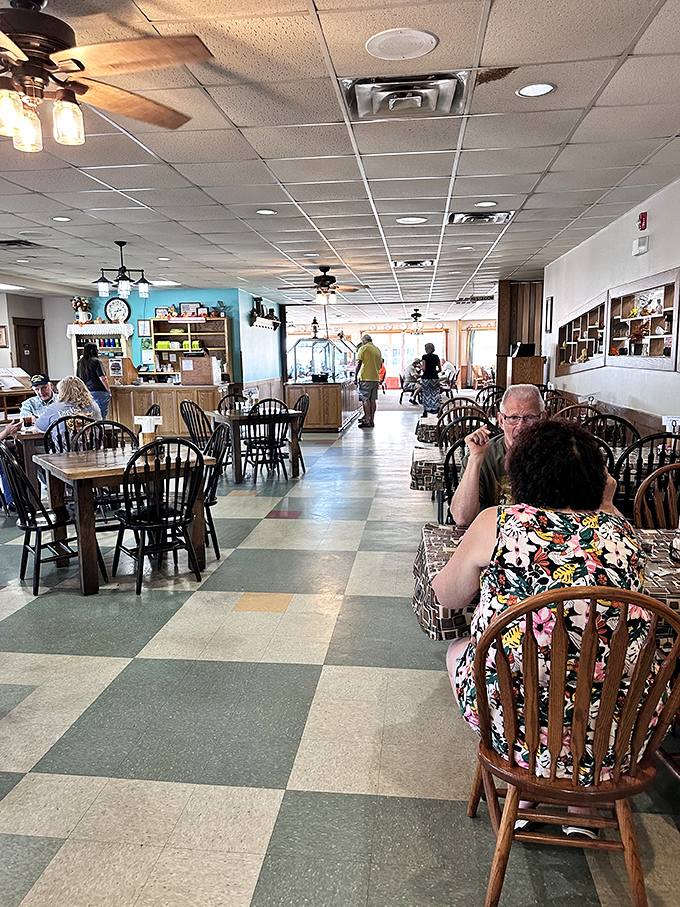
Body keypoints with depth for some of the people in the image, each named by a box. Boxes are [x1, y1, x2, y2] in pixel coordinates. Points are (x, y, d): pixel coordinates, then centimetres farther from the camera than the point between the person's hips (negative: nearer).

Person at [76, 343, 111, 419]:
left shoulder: (80, 363, 10)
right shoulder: (96, 361, -10)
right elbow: (102, 378, -14)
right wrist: (109, 390, -4)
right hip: (99, 392, -7)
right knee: (101, 416, -4)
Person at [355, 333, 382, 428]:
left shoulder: (363, 348, -4)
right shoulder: (378, 350, 15)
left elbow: (359, 363, -9)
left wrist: (355, 377, -6)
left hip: (366, 378, -6)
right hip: (376, 378, 6)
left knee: (365, 399, -5)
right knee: (373, 400, 8)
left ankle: (367, 421, -9)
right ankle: (371, 420, 11)